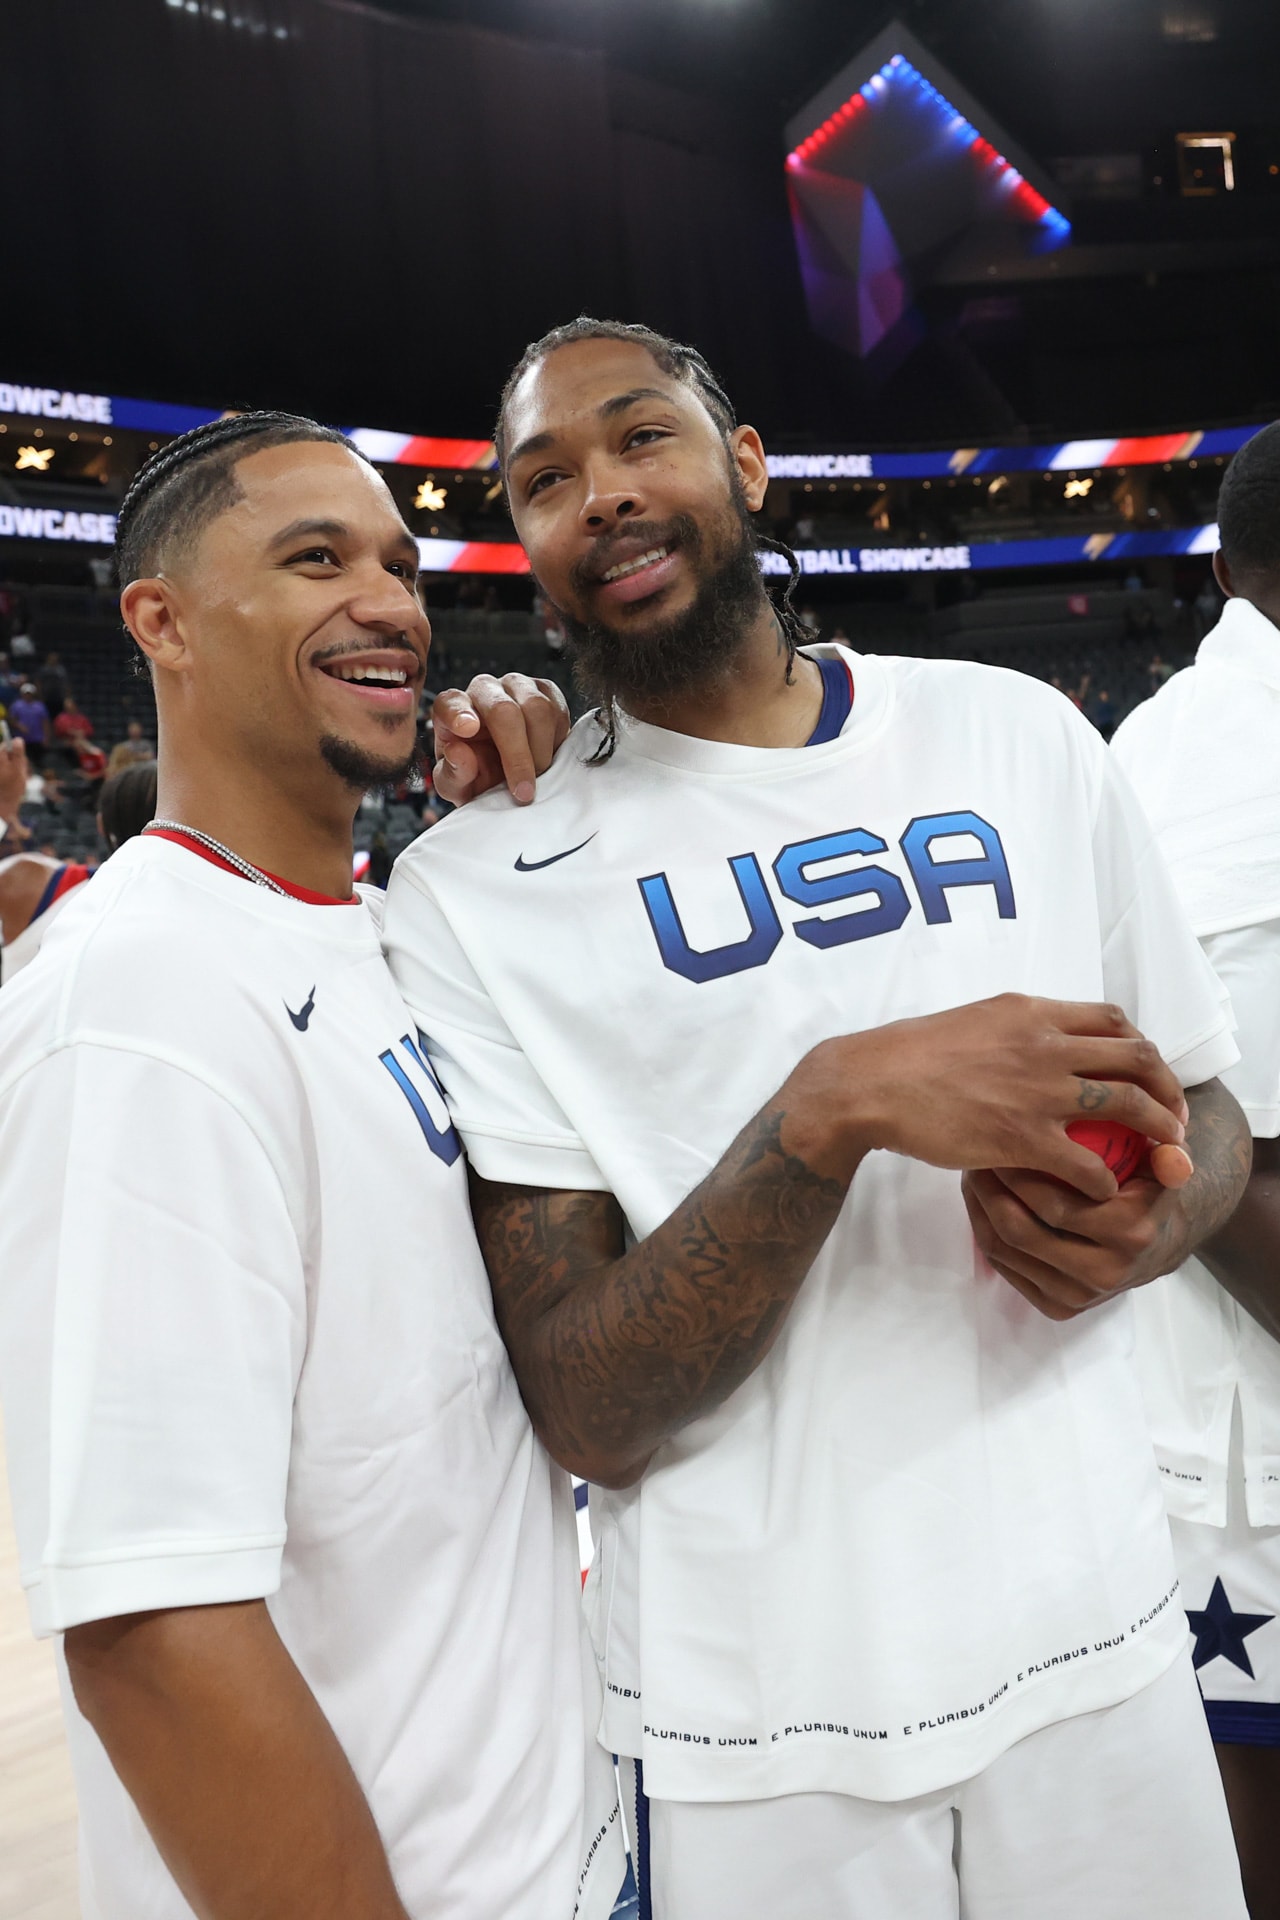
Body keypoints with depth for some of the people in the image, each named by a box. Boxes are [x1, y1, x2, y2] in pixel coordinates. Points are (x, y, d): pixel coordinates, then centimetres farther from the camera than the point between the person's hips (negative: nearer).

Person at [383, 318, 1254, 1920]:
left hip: (1099, 1640, 3)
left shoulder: (1013, 732, 1)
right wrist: (832, 1106, -28)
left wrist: (1140, 1227, -12)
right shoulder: (475, 897, -9)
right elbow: (587, 1413, -14)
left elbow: (1203, 1111, 11)